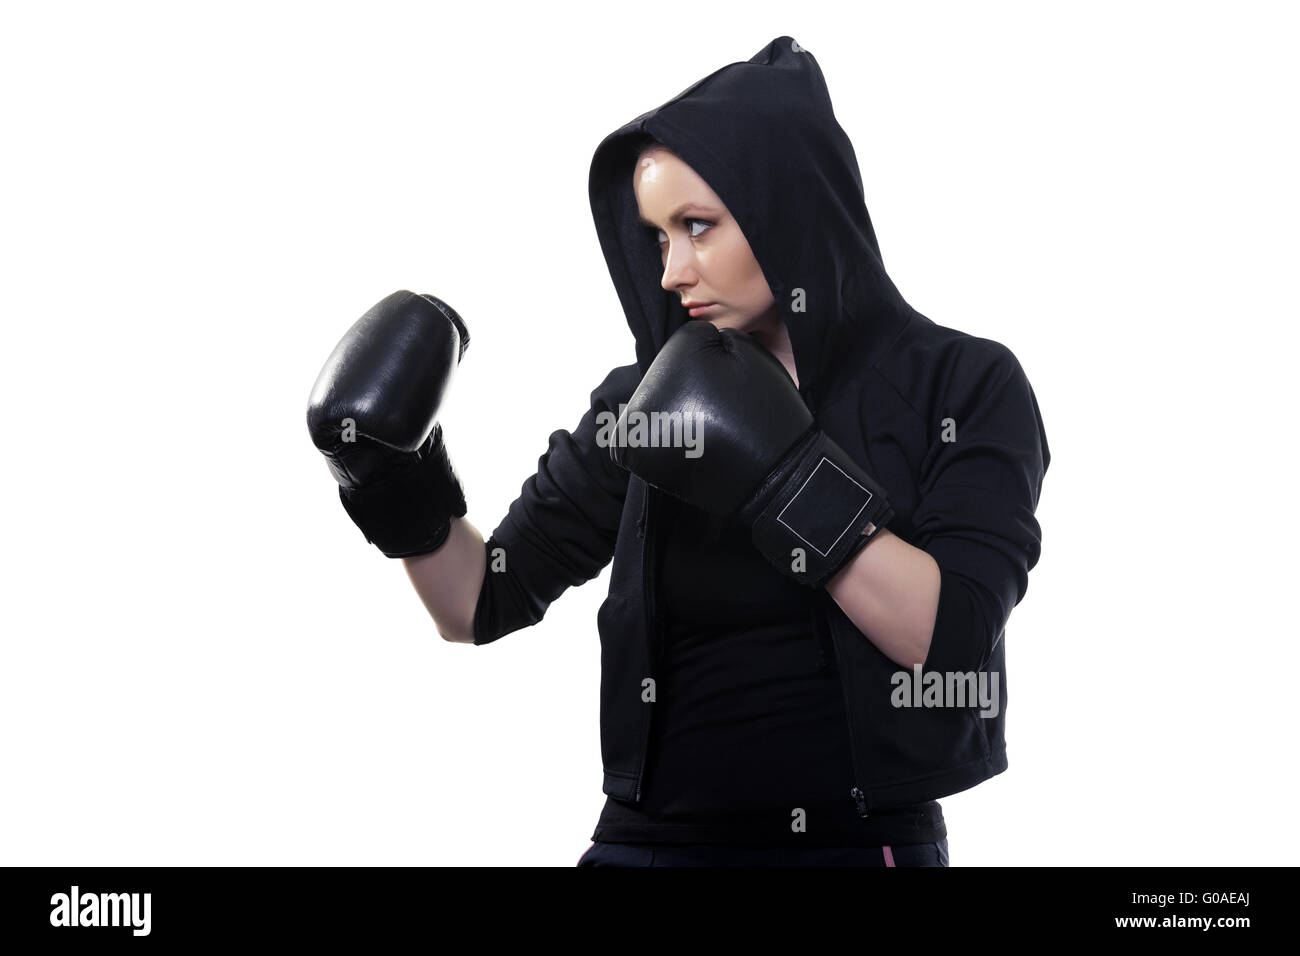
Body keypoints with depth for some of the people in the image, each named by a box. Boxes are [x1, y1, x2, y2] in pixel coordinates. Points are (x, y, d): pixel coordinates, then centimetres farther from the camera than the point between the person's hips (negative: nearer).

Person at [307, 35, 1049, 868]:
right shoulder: (647, 402, 6)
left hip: (865, 839, -3)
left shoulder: (963, 387, -3)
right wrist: (403, 492, -8)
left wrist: (789, 479, -20)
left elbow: (953, 641, -14)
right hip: (653, 836, 3)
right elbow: (483, 604, 9)